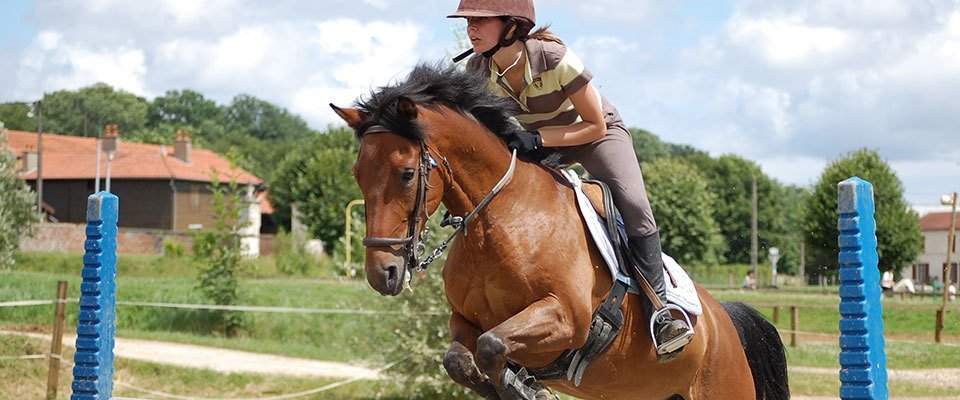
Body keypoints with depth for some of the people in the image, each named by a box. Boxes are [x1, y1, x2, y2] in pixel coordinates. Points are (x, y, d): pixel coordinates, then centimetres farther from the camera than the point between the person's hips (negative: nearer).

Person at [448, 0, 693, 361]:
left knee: (633, 203, -28)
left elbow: (596, 127, -23)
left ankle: (660, 309, -20)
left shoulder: (555, 59, -32)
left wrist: (536, 139, -34)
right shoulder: (477, 70, -18)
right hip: (534, 145, 5)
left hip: (593, 134, -5)